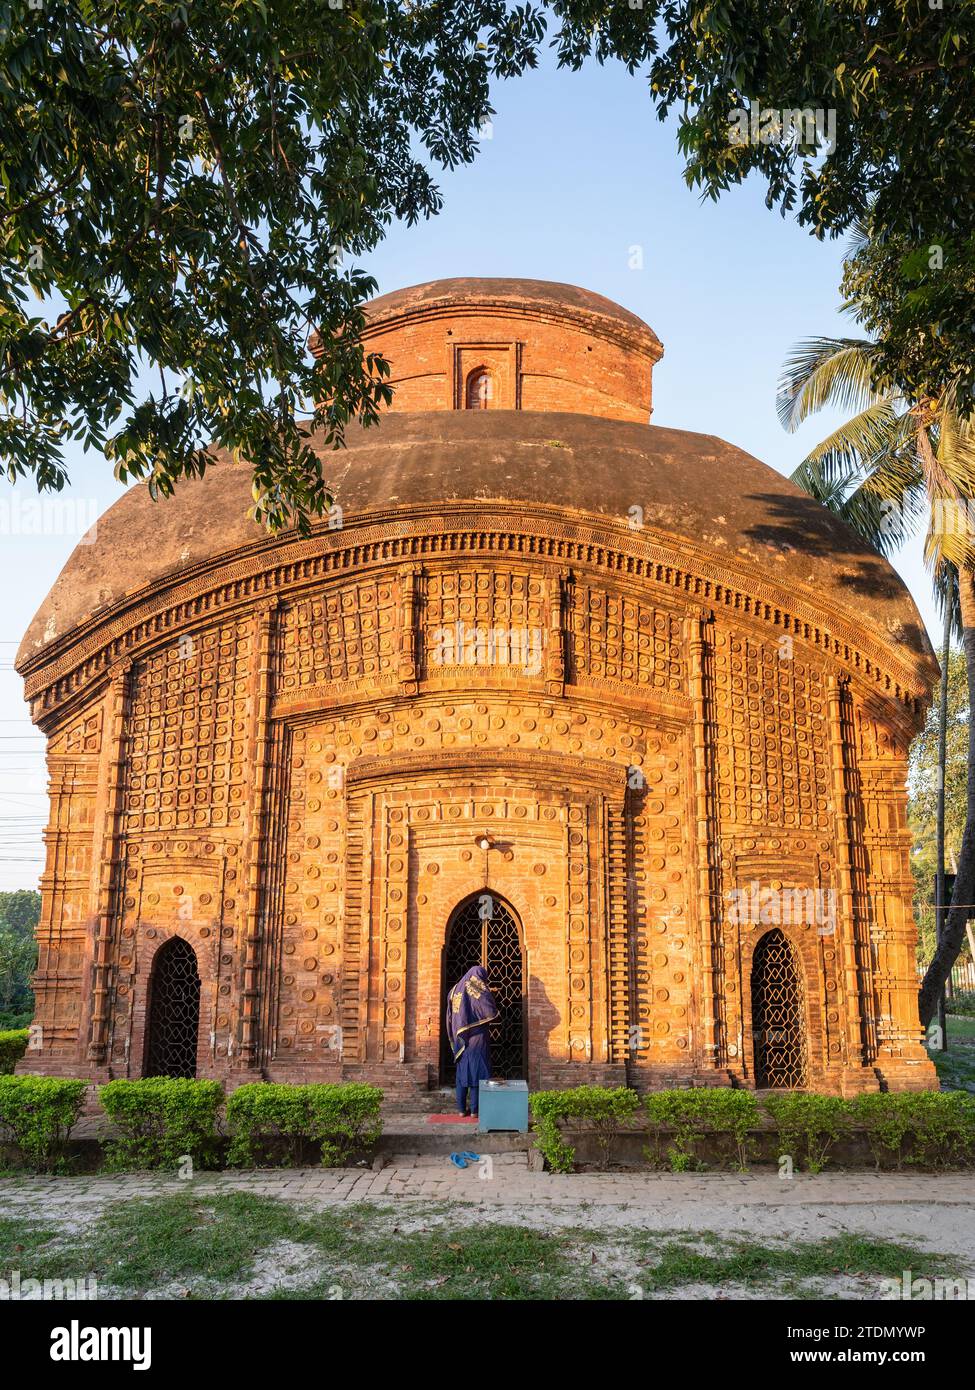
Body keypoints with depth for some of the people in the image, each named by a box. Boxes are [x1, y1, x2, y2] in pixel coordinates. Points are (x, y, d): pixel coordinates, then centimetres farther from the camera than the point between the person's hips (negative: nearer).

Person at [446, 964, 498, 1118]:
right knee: (477, 1072, 1)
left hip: (460, 1039, 5)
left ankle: (461, 1109, 12)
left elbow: (450, 1016, 16)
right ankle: (475, 1110, 1)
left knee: (462, 1072, 11)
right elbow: (492, 1012, -15)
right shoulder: (479, 991, -10)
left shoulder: (456, 990, 8)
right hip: (477, 1038, -5)